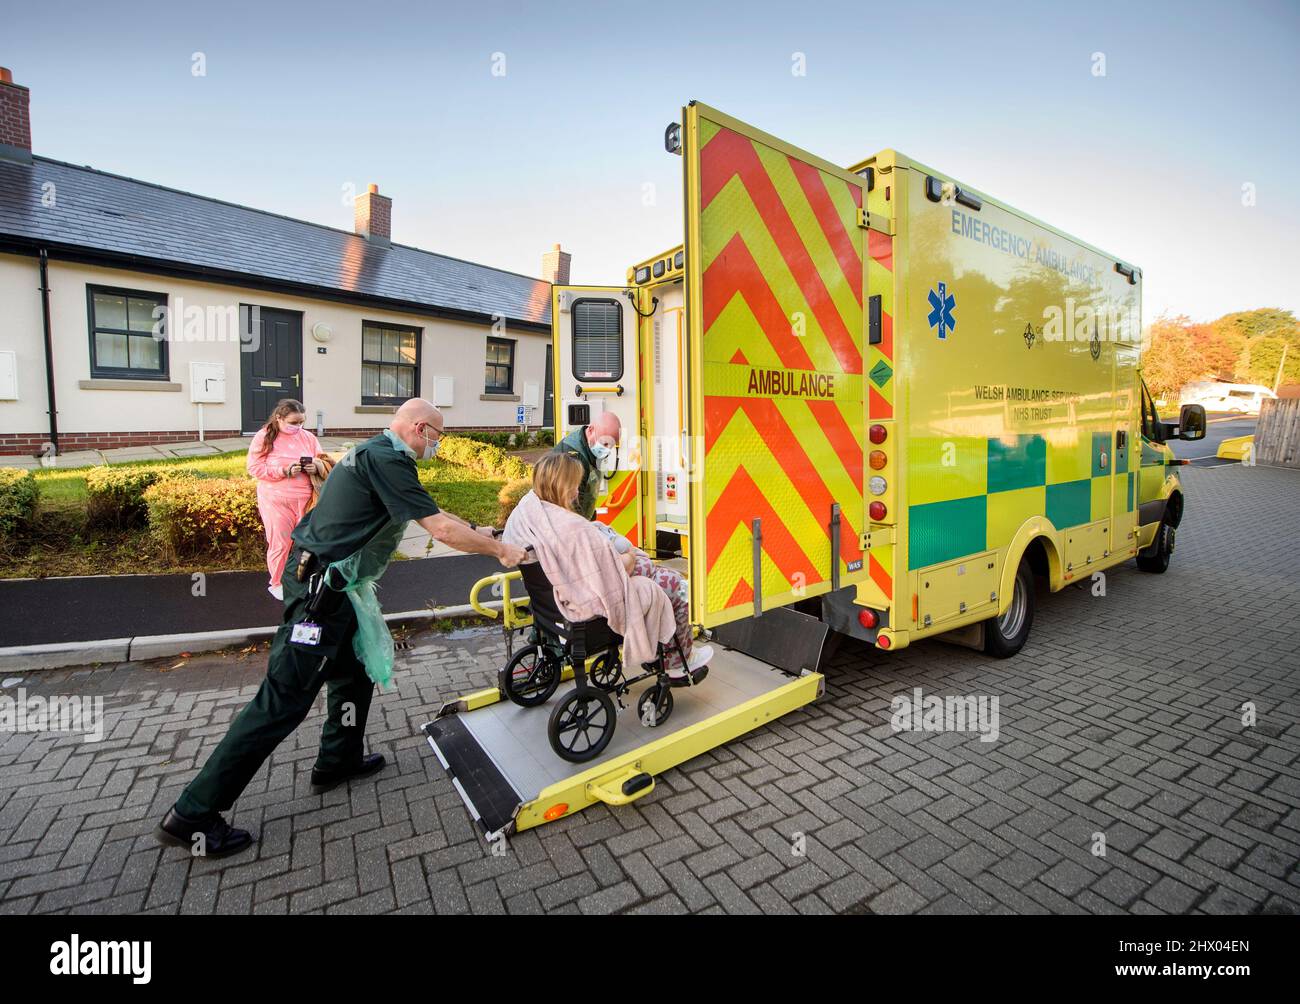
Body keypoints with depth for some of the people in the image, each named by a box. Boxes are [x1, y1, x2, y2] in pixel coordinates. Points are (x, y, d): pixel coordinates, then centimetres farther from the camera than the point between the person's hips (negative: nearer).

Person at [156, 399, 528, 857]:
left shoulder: (373, 452, 13)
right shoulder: (388, 460, -19)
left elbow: (428, 512, 21)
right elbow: (441, 530, -21)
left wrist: (476, 531, 22)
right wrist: (499, 550, -10)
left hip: (325, 582, 11)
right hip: (321, 589, -11)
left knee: (355, 668, 22)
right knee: (284, 700, -3)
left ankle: (338, 760, 37)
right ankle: (194, 813, 9)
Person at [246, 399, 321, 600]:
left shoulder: (308, 437, 6)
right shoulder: (264, 436, -3)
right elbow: (254, 467, -7)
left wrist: (316, 467, -13)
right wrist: (284, 471, -20)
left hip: (305, 499, 3)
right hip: (276, 500, -3)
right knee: (280, 542, 3)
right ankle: (277, 583, 19)